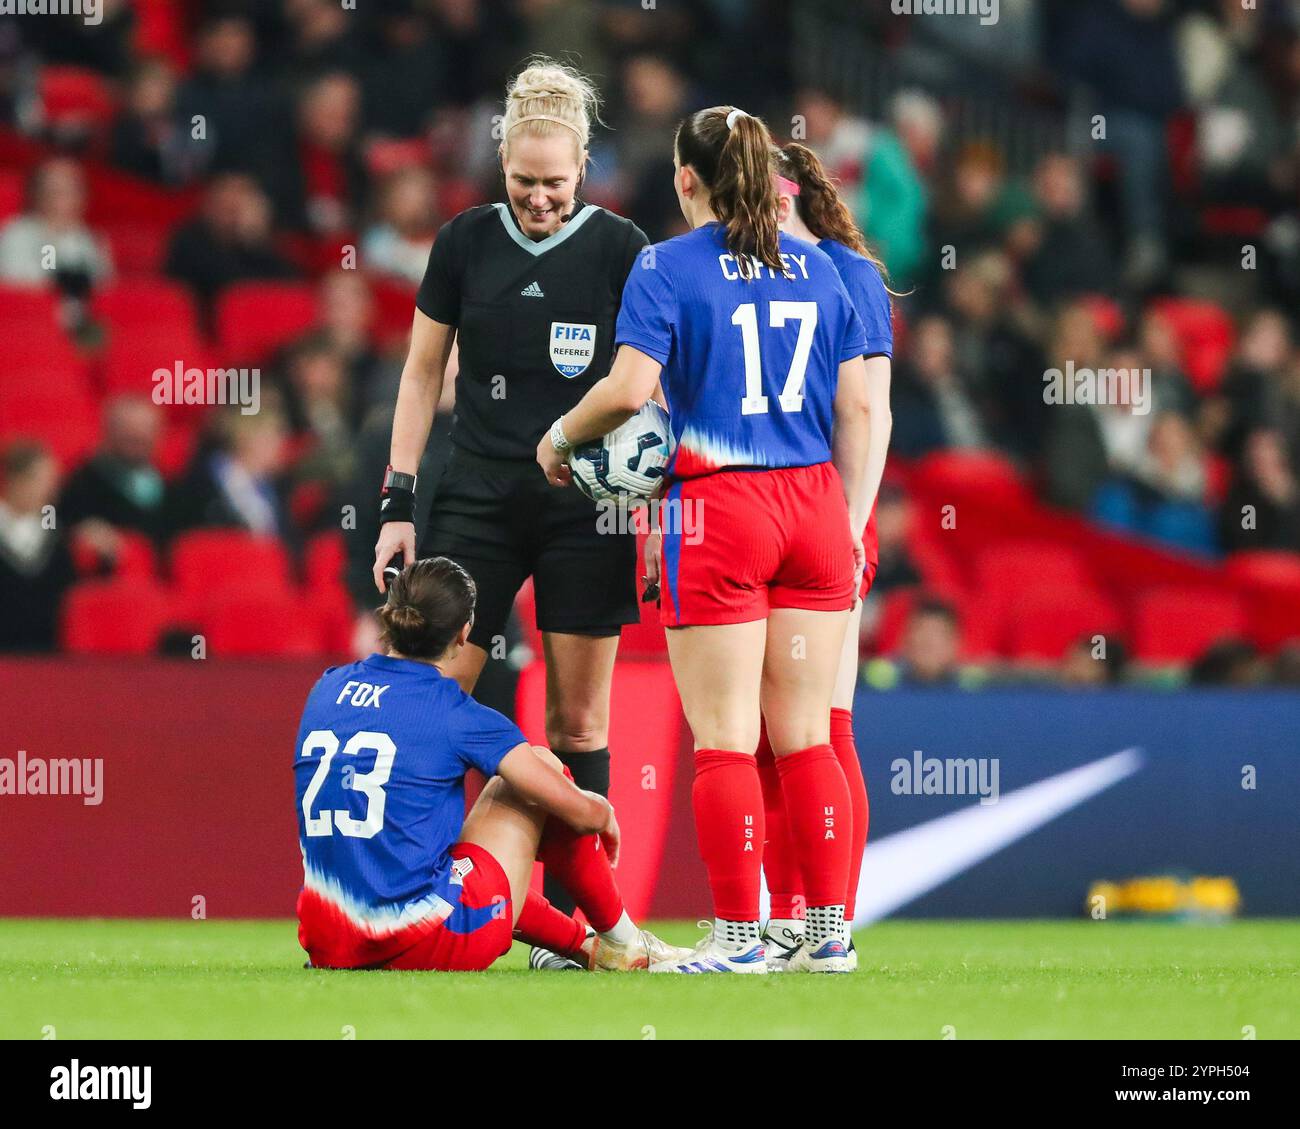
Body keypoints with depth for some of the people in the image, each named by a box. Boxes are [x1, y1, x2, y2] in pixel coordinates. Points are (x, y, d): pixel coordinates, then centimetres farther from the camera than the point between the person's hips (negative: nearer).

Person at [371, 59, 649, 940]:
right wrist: (398, 501, 4)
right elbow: (423, 373, 10)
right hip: (480, 498, 2)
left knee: (579, 720, 0)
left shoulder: (620, 249, -1)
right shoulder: (466, 242, 4)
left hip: (584, 510, -1)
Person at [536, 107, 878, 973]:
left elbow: (629, 388, -15)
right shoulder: (815, 267, 10)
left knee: (725, 739, -1)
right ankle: (828, 931, 8)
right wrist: (850, 527, 16)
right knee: (805, 735, 9)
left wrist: (560, 437, 4)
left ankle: (738, 935, -1)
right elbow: (856, 406, 10)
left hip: (717, 509, -4)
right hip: (814, 504, 5)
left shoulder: (668, 267, -4)